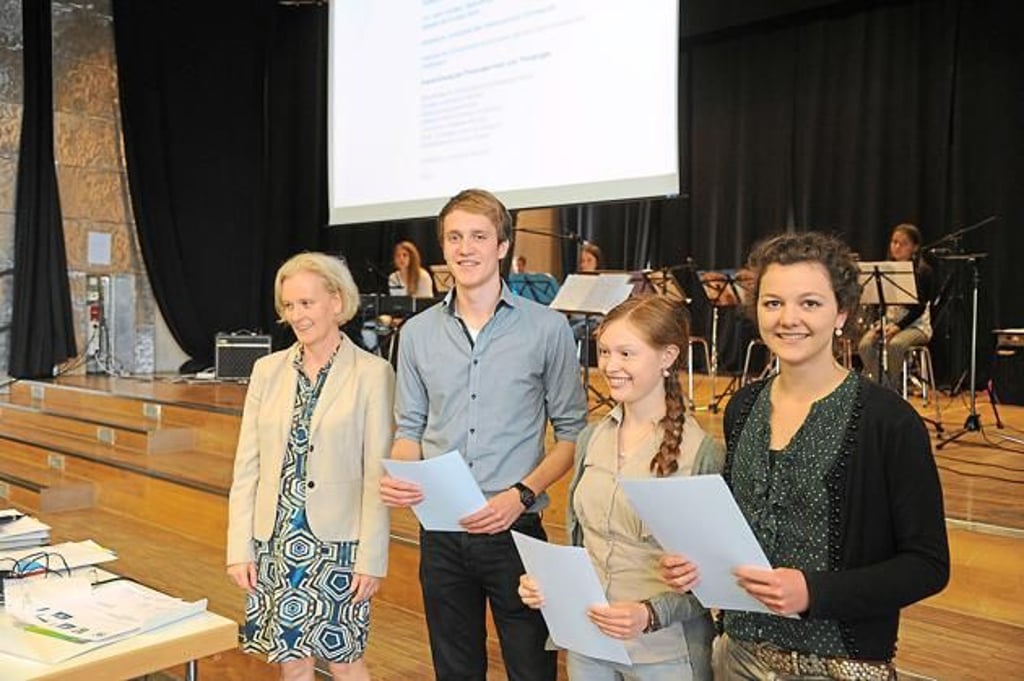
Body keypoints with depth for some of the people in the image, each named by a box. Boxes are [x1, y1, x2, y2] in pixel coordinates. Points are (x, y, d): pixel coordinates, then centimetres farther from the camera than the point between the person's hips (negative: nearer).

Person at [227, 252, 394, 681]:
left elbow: (377, 475, -8)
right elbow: (247, 465, 6)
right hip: (275, 542, 4)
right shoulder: (267, 370, 5)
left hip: (338, 543, -4)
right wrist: (239, 547, 2)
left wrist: (372, 557, -9)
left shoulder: (372, 373, -8)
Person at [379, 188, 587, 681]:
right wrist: (397, 477, -10)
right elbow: (410, 429, 10)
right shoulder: (417, 332, 4)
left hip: (514, 530, -3)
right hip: (440, 533, 3)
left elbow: (571, 433, -3)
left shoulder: (547, 328, -6)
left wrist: (522, 494, -16)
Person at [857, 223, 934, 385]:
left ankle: (893, 388, -16)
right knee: (864, 345, -26)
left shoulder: (923, 271, -4)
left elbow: (920, 307, -10)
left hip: (915, 325, -4)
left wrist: (898, 326, -23)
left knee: (895, 345, -36)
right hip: (887, 321, 4)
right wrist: (878, 324, -11)